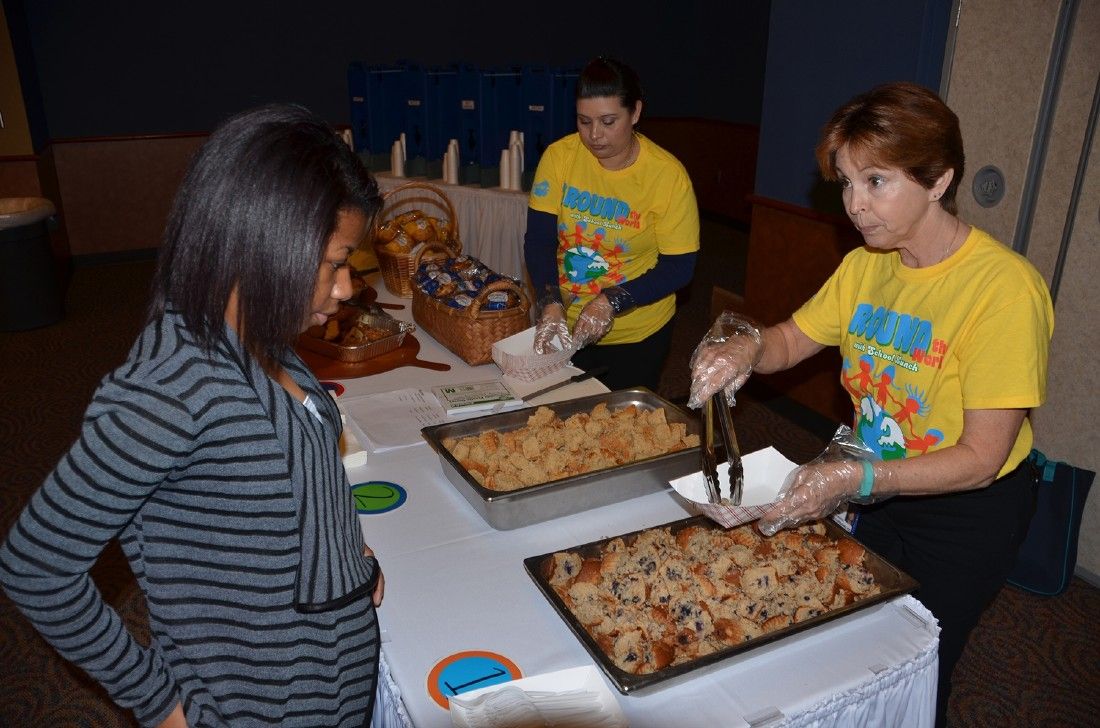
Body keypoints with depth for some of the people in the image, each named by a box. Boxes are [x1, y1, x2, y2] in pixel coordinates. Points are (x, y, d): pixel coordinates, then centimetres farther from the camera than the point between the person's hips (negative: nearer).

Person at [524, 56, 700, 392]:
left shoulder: (667, 175, -16)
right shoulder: (559, 156, -9)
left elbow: (679, 267, -15)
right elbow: (538, 238, -9)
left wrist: (611, 302, -26)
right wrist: (550, 303, -24)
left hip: (637, 336, -2)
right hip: (564, 326, 3)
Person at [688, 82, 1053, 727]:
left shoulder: (1005, 287, -27)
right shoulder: (866, 266, -7)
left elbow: (981, 458, -27)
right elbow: (791, 341, 4)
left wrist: (857, 479, -39)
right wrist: (746, 345, -19)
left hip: (968, 510, -5)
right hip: (879, 489, 6)